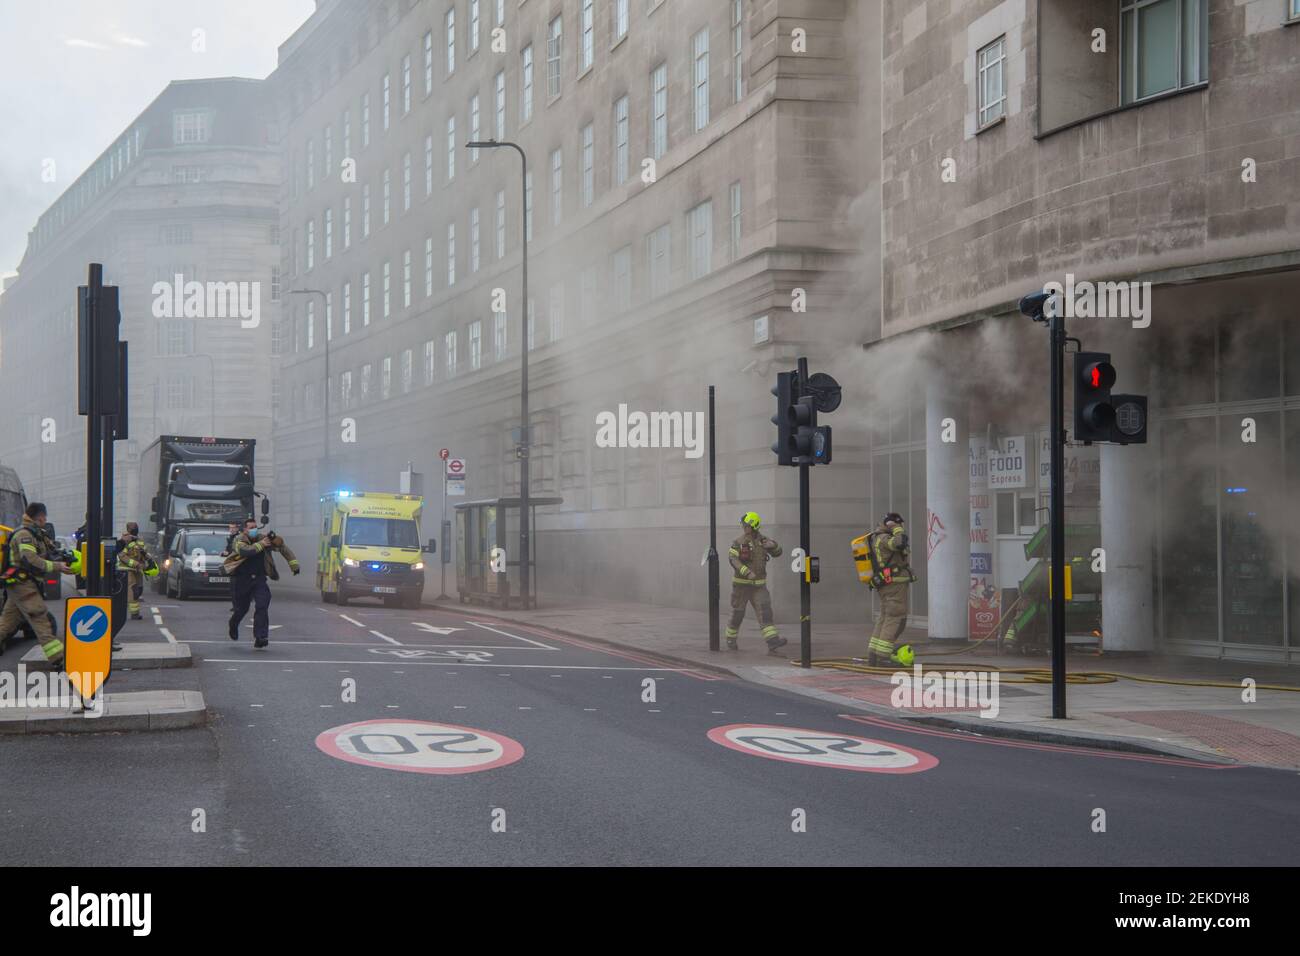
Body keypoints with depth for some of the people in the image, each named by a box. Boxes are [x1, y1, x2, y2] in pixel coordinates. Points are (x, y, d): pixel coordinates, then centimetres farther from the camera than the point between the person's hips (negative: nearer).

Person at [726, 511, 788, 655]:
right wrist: (747, 572, -39)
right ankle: (731, 639, 29)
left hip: (759, 585, 2)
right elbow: (733, 559, -24)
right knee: (737, 613, 7)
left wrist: (773, 545, -15)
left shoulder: (762, 541, 4)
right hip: (741, 584, -2)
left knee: (765, 611, -12)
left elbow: (777, 553, 9)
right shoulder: (738, 542, -9)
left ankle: (772, 641, -23)